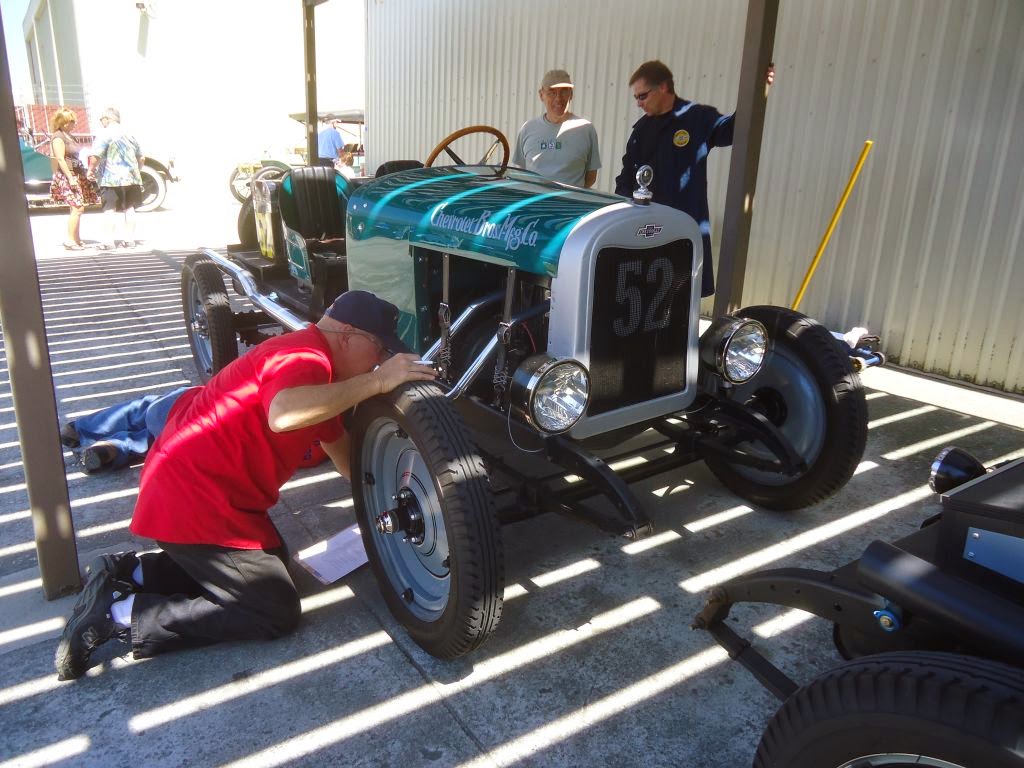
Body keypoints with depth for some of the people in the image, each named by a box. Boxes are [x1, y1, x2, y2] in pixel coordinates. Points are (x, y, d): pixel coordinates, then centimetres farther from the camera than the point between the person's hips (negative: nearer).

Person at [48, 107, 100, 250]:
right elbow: (60, 159, -16)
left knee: (78, 209, 7)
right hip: (66, 177, -9)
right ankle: (70, 240, -15)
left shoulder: (69, 136, 18)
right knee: (77, 208, -16)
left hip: (77, 176, 9)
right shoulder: (58, 137, -9)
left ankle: (77, 240, 10)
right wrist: (70, 178, -22)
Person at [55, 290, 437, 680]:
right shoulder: (306, 358, -18)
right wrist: (375, 382, -35)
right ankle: (120, 614, -3)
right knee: (277, 614, -2)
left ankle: (127, 573, 18)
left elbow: (344, 457, 21)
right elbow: (284, 414, -43)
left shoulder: (314, 361, 14)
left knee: (271, 560, 26)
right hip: (194, 500, -11)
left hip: (185, 483, 11)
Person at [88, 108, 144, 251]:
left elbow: (95, 156, -15)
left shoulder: (105, 135, -7)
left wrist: (91, 169, 0)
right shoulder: (130, 135, 14)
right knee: (129, 208, 10)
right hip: (131, 178, 6)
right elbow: (141, 158, 20)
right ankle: (130, 239, 11)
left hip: (112, 179, -6)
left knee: (110, 209, -4)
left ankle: (110, 241, -7)